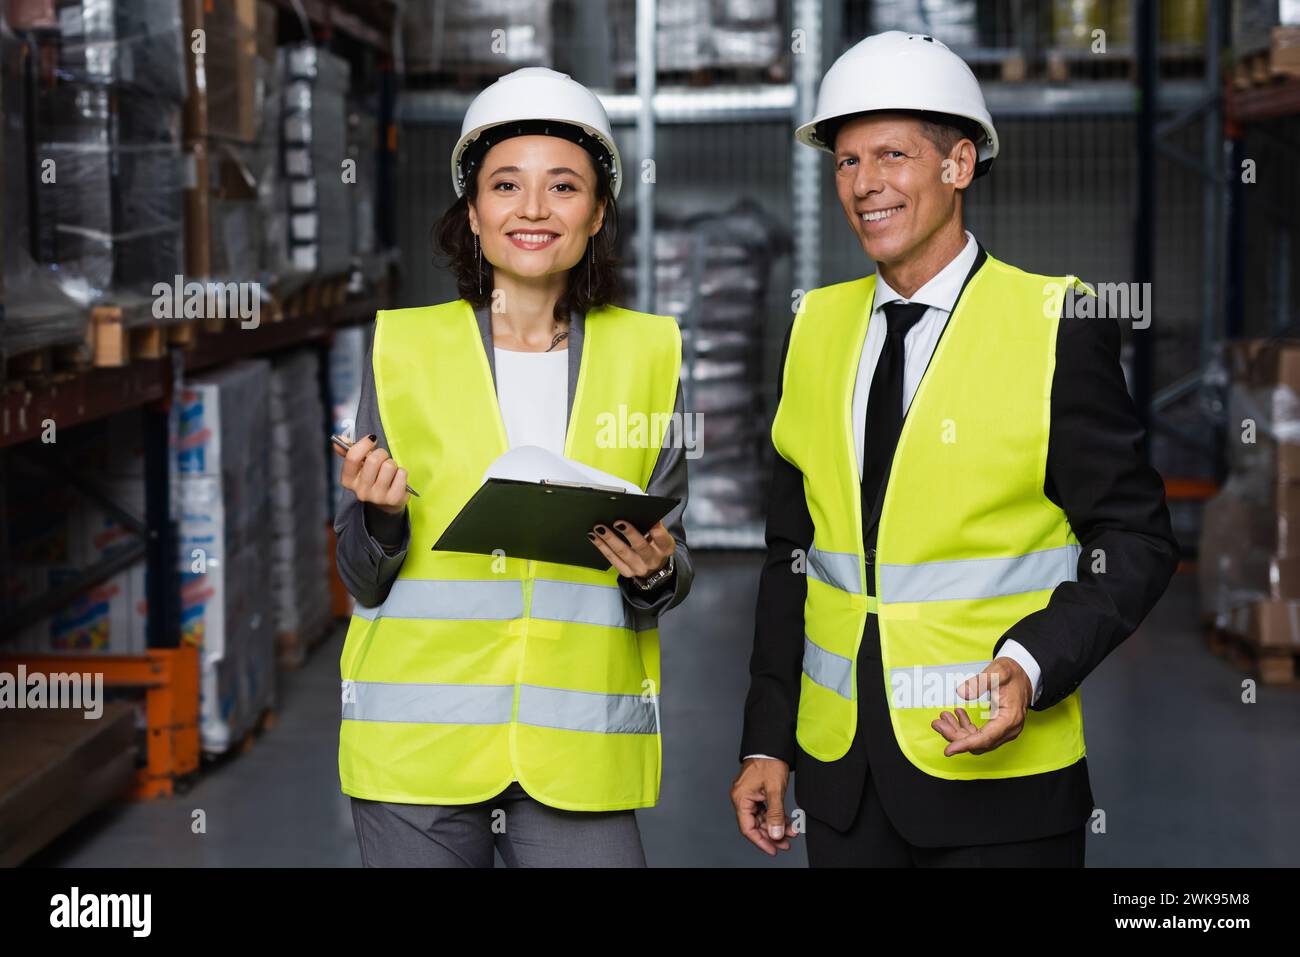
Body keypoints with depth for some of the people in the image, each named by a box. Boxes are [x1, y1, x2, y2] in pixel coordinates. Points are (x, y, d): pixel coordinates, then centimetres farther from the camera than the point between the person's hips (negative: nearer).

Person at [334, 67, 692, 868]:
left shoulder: (647, 353, 7)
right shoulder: (404, 346, 4)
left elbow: (671, 561, 11)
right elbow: (362, 577, 8)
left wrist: (653, 572, -10)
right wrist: (382, 515, -13)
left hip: (576, 756, 1)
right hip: (418, 743, 0)